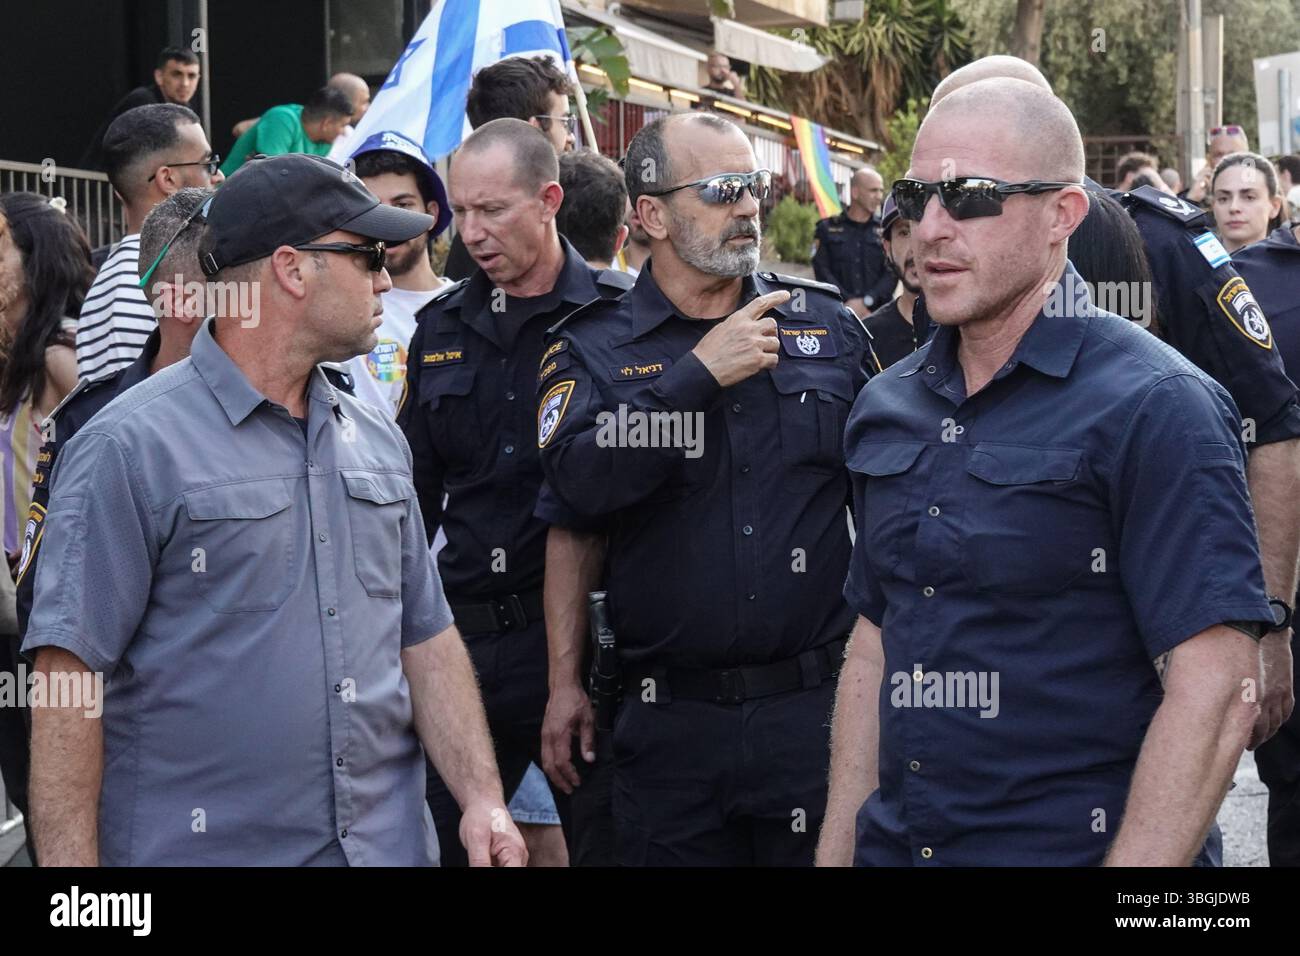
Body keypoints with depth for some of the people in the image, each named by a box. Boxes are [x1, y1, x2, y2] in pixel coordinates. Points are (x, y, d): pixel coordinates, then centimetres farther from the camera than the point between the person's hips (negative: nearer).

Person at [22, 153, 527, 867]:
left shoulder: (377, 440, 11)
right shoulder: (129, 449, -11)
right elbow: (68, 673, -13)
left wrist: (482, 797, 3)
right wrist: (75, 888, -18)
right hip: (202, 847, -6)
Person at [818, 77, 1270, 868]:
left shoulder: (1154, 407, -14)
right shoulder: (888, 408, 7)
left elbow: (1215, 690, -18)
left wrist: (1131, 863, -22)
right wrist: (836, 851, 8)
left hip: (1074, 845, -6)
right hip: (894, 846, 6)